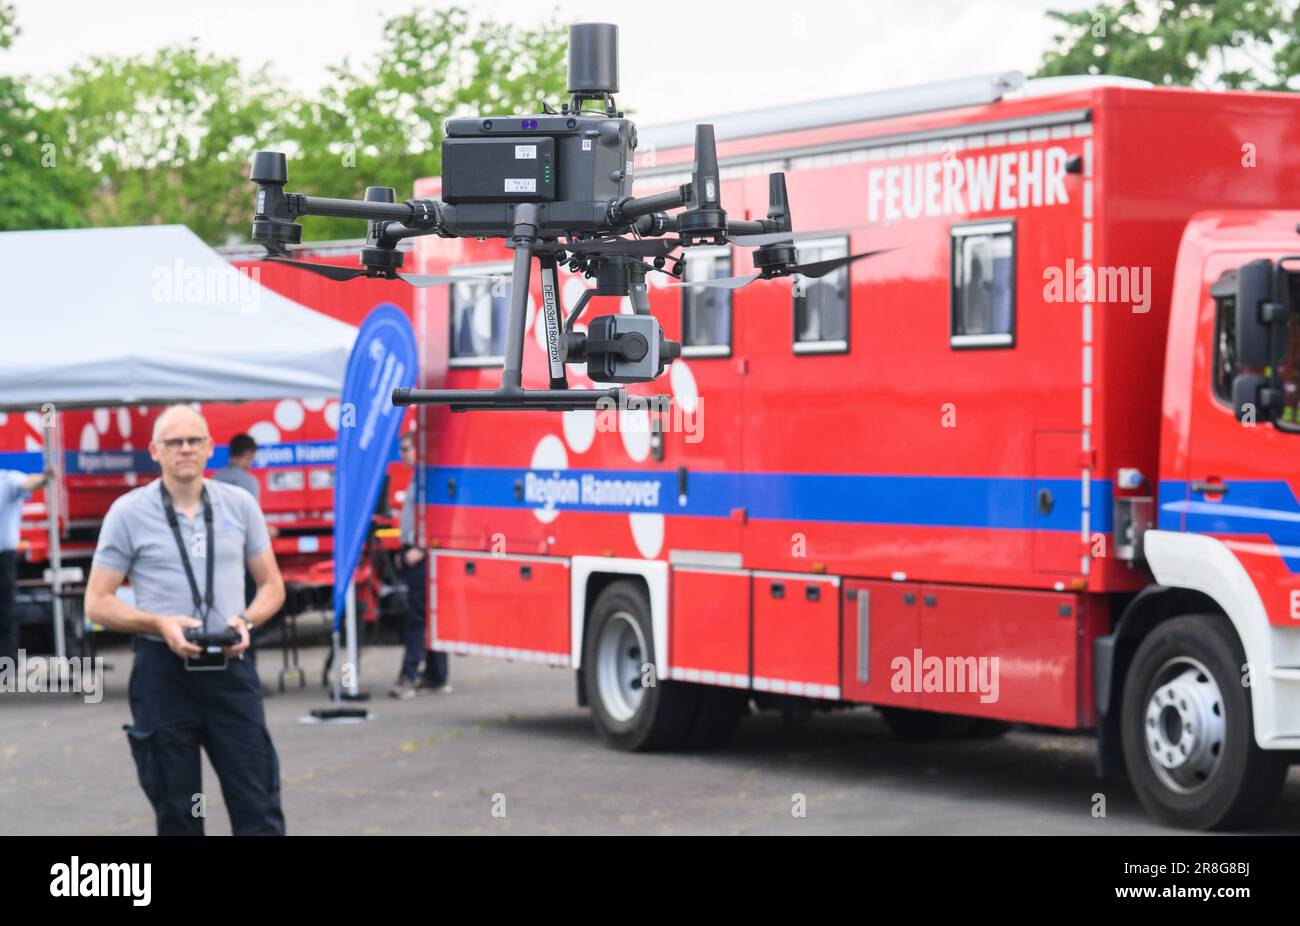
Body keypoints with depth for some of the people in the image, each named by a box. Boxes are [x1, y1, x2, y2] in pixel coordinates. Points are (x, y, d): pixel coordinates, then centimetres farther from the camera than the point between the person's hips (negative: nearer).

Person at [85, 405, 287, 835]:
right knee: (177, 814, 5)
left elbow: (271, 585, 13)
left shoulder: (240, 505, 6)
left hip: (231, 667, 2)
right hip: (163, 670, -2)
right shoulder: (128, 512, -1)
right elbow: (98, 603, -1)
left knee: (259, 808, -4)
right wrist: (160, 624, -17)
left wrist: (247, 619, -9)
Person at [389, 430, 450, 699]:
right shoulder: (417, 478, 19)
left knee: (419, 616, -10)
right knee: (423, 616, 11)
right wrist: (404, 552, 19)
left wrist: (419, 550, -22)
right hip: (413, 554, 10)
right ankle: (434, 676, 14)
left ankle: (408, 676, -13)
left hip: (423, 557, -10)